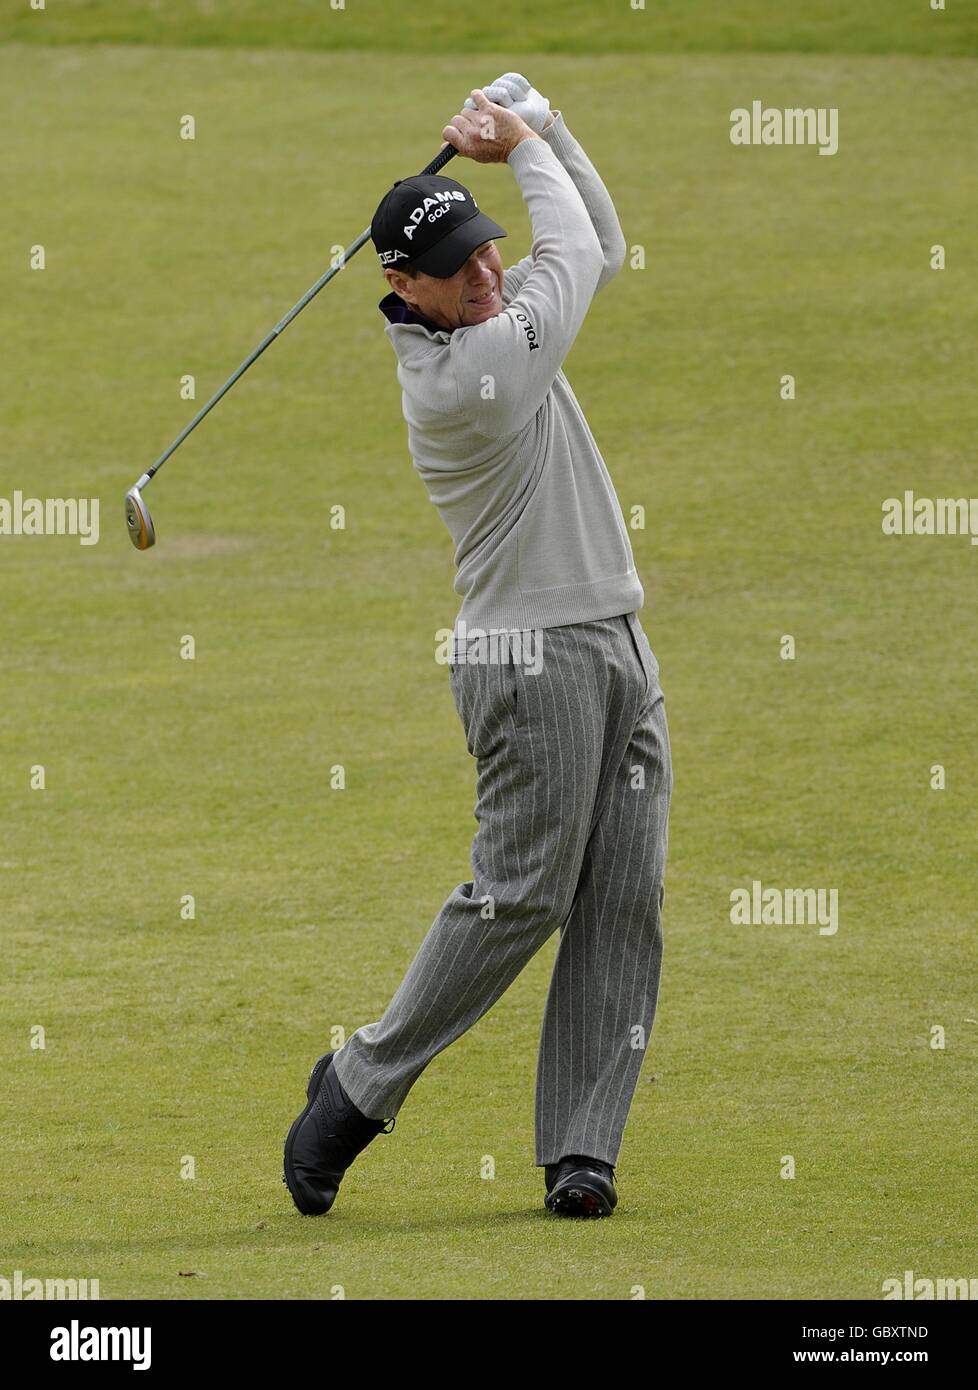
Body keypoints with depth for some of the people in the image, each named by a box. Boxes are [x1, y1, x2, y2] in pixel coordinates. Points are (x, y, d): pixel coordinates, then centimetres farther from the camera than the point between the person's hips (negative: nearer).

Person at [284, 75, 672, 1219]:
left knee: (623, 908, 0)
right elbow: (575, 251, -7)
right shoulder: (456, 381, -17)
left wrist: (539, 122, 8)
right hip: (535, 655, -9)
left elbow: (598, 248, 21)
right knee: (519, 896, -11)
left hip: (618, 651, 9)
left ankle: (580, 1152, -2)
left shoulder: (493, 319, 10)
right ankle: (359, 1087, 1)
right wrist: (524, 149, 8)